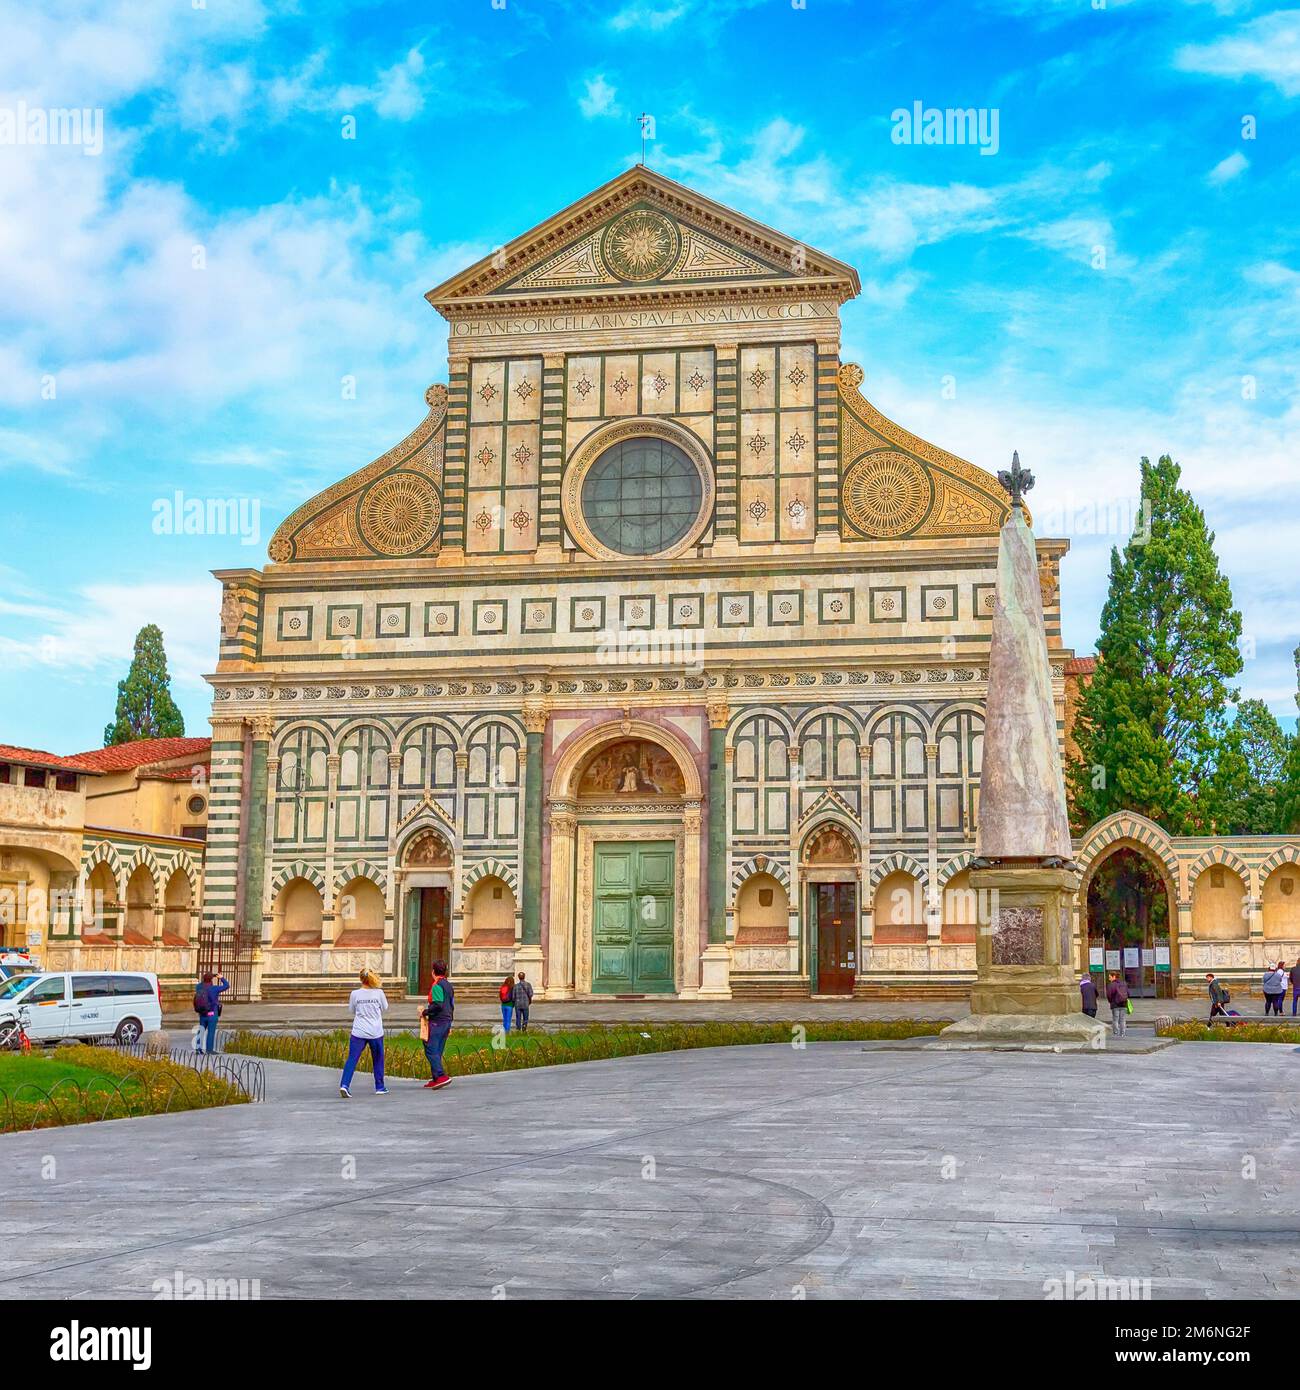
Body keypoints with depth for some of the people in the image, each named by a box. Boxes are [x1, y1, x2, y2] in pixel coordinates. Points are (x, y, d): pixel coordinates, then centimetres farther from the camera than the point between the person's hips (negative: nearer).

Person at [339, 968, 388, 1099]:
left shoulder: (355, 994, -5)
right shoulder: (379, 993, -7)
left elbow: (352, 1010, 8)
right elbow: (384, 1007, 8)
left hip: (358, 1033, 0)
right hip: (376, 1033, 0)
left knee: (352, 1059, -2)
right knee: (378, 1060, 15)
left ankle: (344, 1084, -19)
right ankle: (380, 1087, 23)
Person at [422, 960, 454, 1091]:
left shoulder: (437, 985, -12)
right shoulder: (449, 985, 15)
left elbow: (438, 1005, -22)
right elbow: (452, 1005, 20)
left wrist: (426, 1012, -8)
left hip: (437, 1021, -9)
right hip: (447, 1021, 9)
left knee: (431, 1050, -8)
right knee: (437, 1051, 12)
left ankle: (441, 1076, -18)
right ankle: (436, 1079, 13)